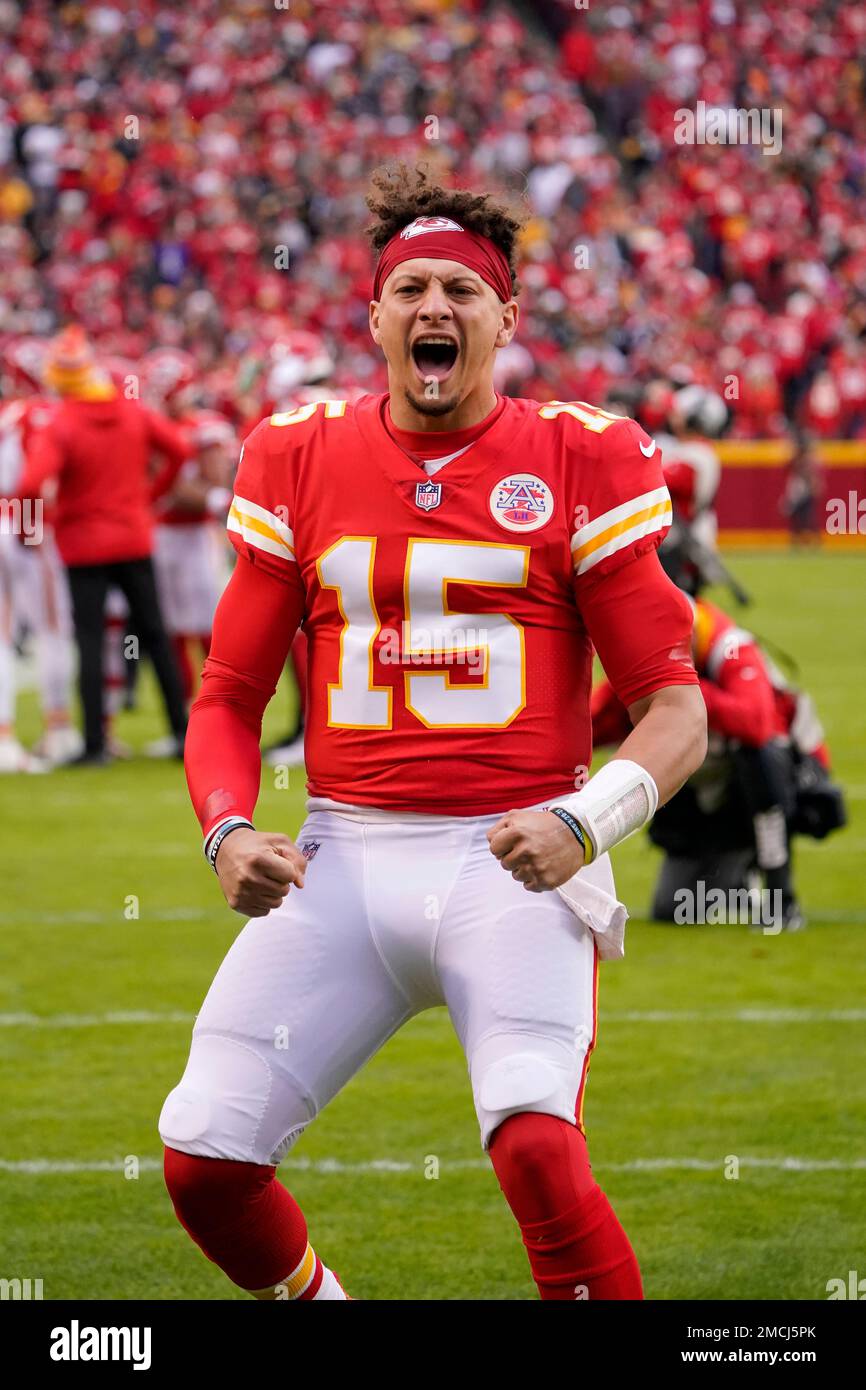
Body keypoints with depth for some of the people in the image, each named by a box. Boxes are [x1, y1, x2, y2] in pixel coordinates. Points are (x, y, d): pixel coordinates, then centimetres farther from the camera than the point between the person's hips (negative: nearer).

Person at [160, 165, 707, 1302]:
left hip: (514, 867, -3)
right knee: (202, 1162, -7)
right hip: (344, 860, 3)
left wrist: (581, 826, -17)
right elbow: (228, 694, 15)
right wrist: (228, 831, -5)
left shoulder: (582, 461, 2)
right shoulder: (300, 458, 10)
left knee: (536, 1149, -26)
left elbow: (676, 714, 1)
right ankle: (312, 1298, 24)